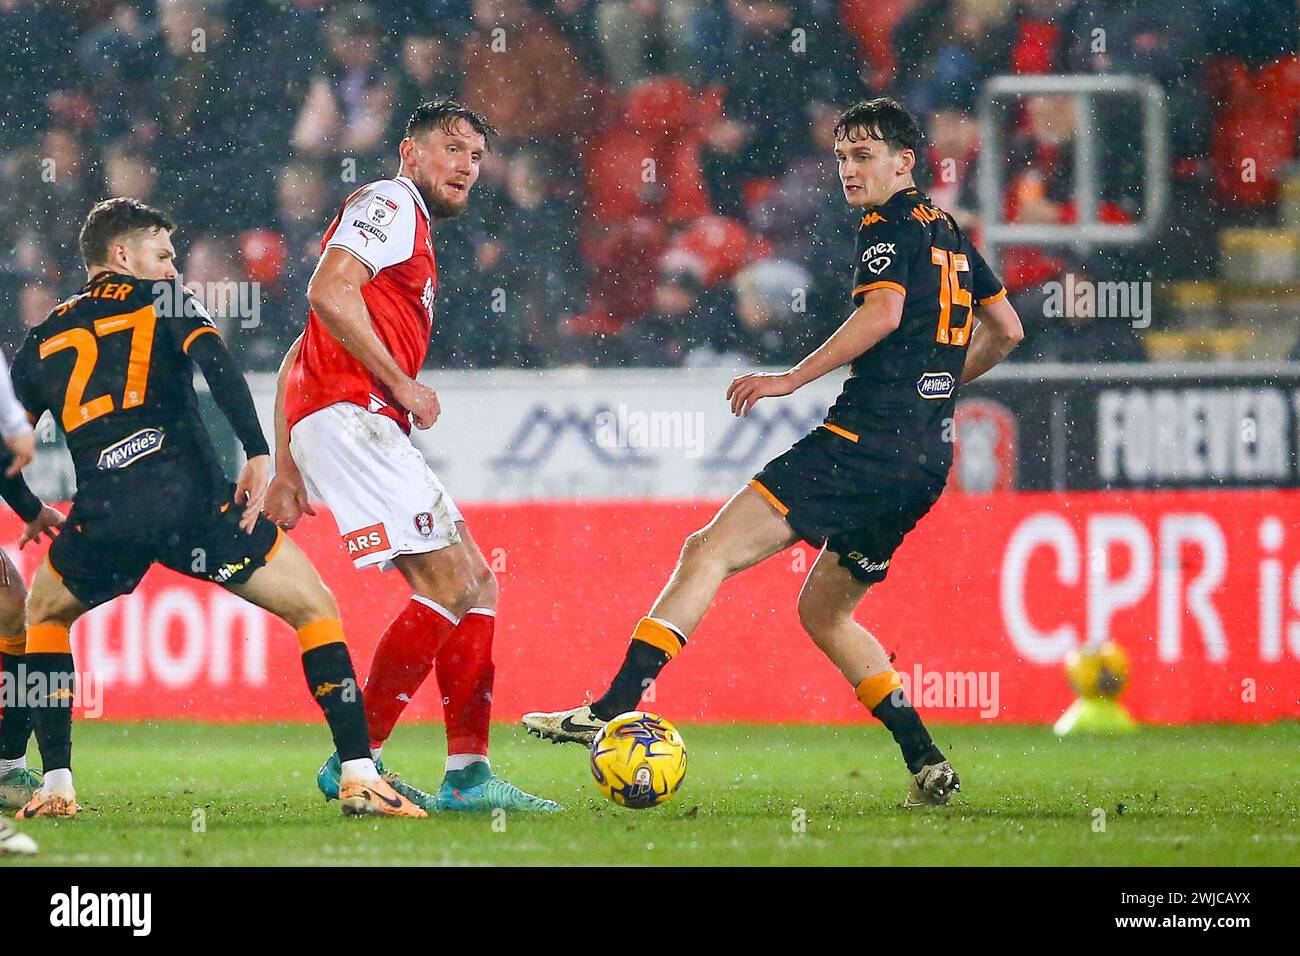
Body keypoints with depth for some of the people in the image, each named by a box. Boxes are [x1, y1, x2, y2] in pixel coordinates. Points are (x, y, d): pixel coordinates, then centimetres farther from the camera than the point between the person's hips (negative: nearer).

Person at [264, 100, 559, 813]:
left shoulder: (411, 233, 30)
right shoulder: (390, 204, -1)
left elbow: (296, 359, 29)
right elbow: (329, 293, -19)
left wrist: (286, 468, 23)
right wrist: (403, 386, -14)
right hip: (350, 414, -10)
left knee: (477, 586, 7)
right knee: (448, 588, -15)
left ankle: (468, 775, 4)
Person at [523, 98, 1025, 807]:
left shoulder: (890, 229, -3)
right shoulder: (949, 236, 22)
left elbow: (883, 313, -21)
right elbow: (1006, 331, 30)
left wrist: (793, 378, -19)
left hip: (866, 439, -9)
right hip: (927, 460, 9)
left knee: (710, 550, -14)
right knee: (823, 611, 21)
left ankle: (613, 710, -27)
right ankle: (928, 765, 12)